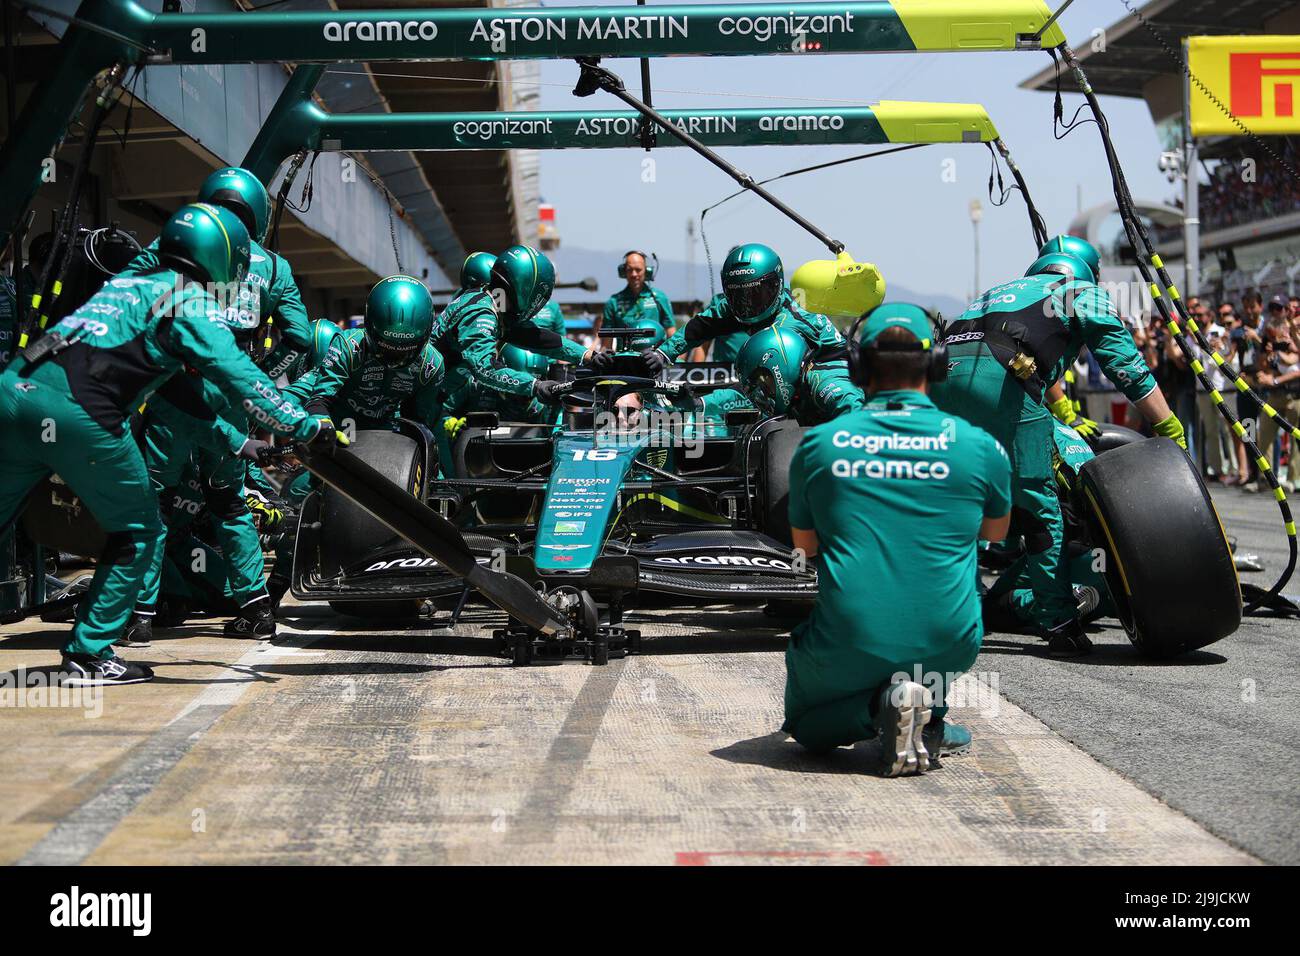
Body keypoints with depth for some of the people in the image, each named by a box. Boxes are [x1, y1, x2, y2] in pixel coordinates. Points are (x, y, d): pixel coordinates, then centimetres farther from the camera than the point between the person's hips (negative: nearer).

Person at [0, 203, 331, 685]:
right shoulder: (191, 302, 7)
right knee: (137, 531, 11)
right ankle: (89, 654, 11)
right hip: (76, 415, -7)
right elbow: (240, 378, -4)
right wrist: (307, 425, 3)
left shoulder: (127, 283, 32)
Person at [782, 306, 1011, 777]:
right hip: (947, 645, 1)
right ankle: (929, 721, 16)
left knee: (805, 726, 30)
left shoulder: (818, 443, 0)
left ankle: (874, 708, -4)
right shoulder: (978, 445, -1)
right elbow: (996, 531, 18)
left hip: (849, 645, -1)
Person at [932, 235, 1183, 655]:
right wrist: (1168, 427, 18)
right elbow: (1125, 363, 14)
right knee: (1037, 507, 2)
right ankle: (1060, 625, 3)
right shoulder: (1082, 291, 24)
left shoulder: (1003, 290, 40)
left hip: (941, 371, 6)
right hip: (999, 375, -6)